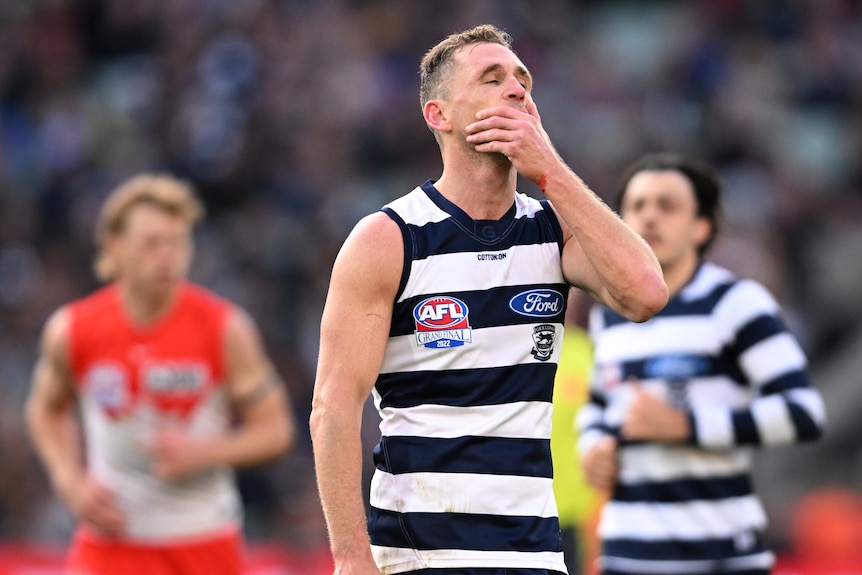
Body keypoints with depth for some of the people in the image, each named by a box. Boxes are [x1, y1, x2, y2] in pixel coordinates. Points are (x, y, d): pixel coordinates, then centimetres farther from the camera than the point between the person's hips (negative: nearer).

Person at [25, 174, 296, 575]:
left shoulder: (225, 328, -10)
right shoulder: (70, 329, -8)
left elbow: (275, 429, -5)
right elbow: (46, 409, 12)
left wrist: (201, 451, -22)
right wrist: (72, 482, -5)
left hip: (203, 542, 1)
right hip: (112, 534, -1)